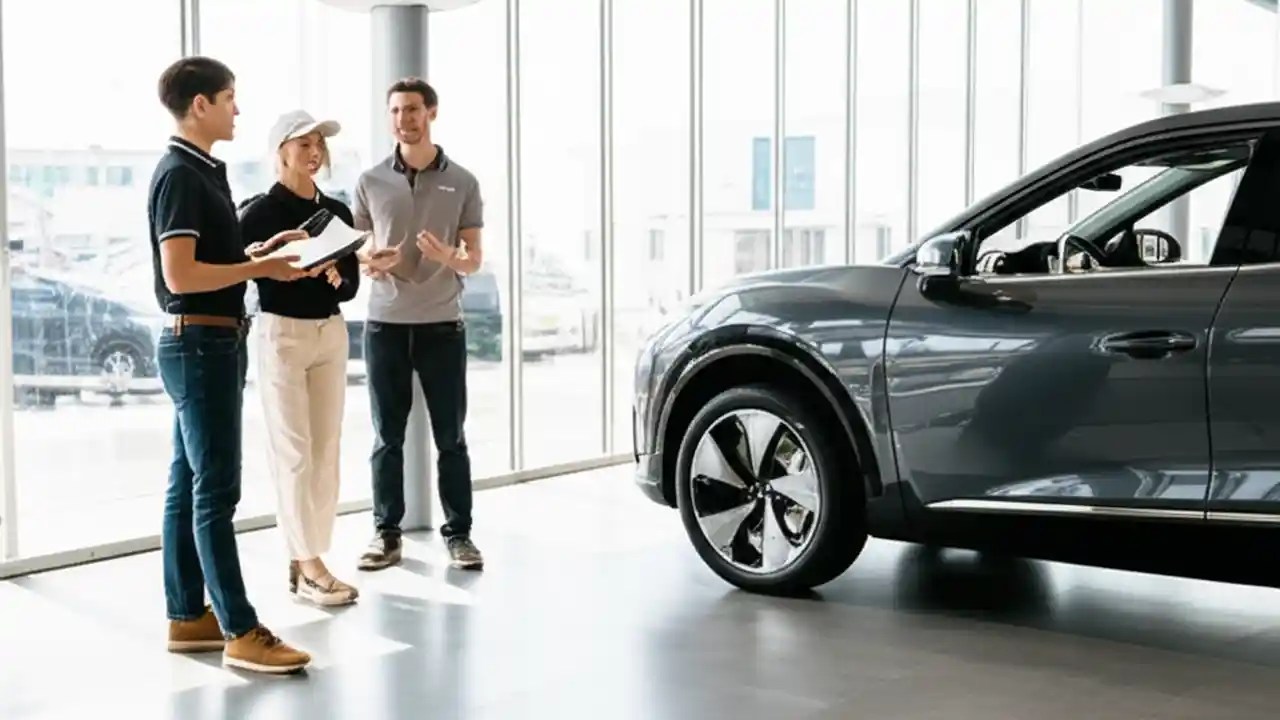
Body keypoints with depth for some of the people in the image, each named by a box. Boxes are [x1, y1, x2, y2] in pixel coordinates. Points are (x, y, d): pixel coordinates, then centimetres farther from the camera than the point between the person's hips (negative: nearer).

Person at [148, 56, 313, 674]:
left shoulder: (203, 171, 15)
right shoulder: (179, 174, -15)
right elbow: (180, 275, -22)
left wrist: (263, 252, 10)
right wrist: (261, 269, -15)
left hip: (211, 342, 10)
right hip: (199, 344, -10)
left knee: (189, 484, 12)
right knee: (215, 490, -7)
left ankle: (186, 616, 20)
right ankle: (241, 633, -4)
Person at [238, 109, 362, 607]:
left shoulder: (337, 211, 9)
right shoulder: (260, 211, -6)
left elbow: (352, 285, 9)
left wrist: (338, 279, -12)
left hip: (331, 332, 6)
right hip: (281, 332, -6)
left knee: (326, 450, 6)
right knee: (294, 451, -5)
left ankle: (304, 559, 14)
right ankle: (308, 567, -1)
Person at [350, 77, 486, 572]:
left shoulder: (462, 182, 2)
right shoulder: (370, 181, 5)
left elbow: (475, 259, 4)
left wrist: (448, 257, -19)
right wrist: (368, 263, -13)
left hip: (442, 324, -1)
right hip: (385, 324, 1)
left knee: (451, 436, 3)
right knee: (387, 437, 5)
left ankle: (459, 534, 11)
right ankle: (386, 533, 14)